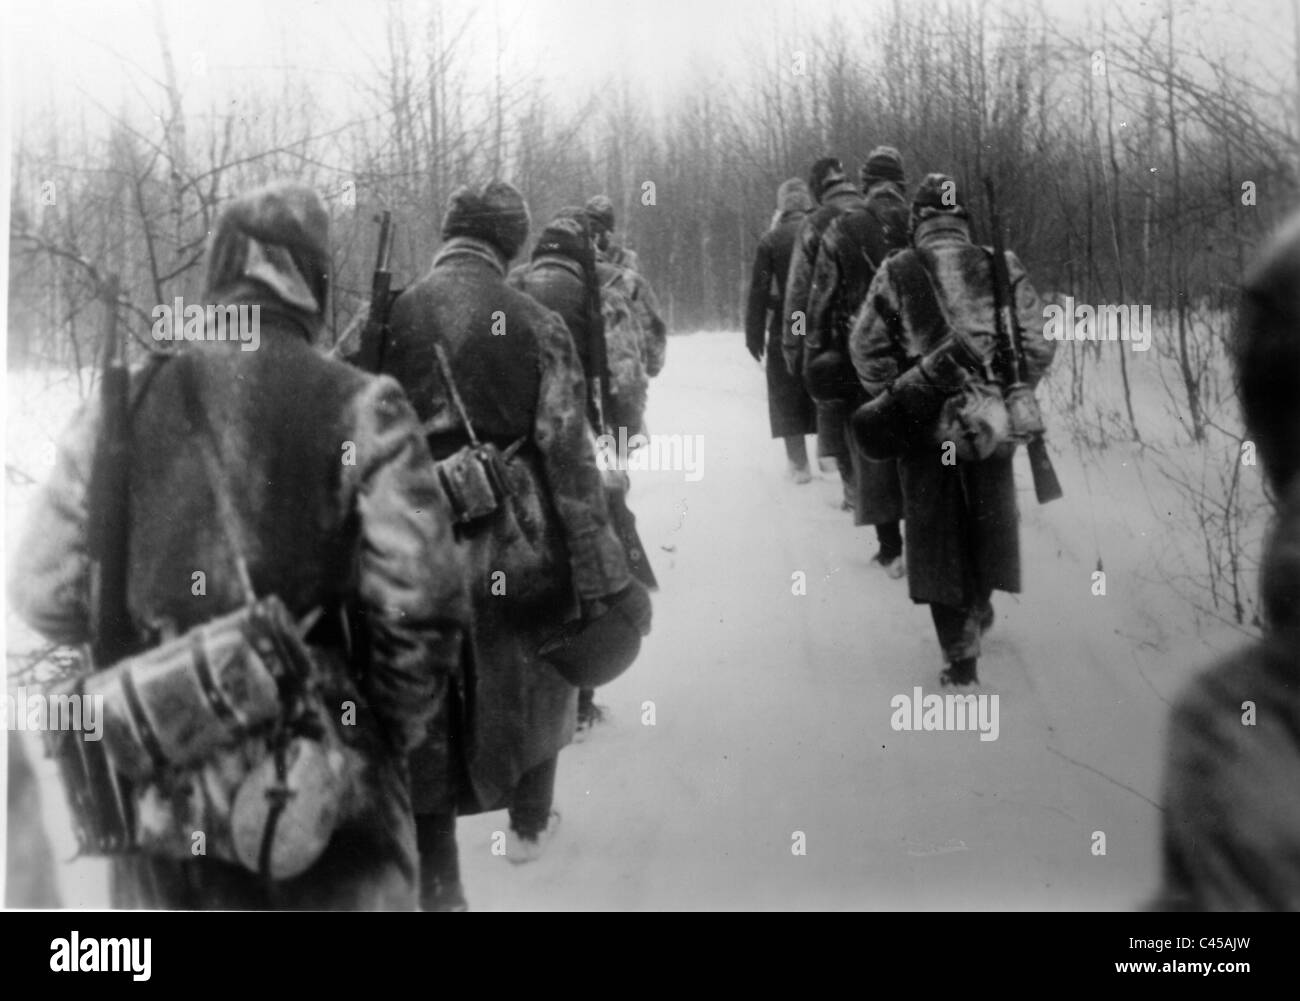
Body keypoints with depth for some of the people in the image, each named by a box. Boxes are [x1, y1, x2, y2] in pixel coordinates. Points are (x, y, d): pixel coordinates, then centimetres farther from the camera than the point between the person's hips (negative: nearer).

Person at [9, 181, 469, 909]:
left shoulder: (122, 406, -3)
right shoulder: (359, 409, -12)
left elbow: (47, 597, 0)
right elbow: (421, 604, -15)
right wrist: (392, 732, 3)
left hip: (161, 791, 3)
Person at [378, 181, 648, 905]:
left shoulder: (386, 319, -4)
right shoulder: (535, 324, -8)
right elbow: (571, 457, -10)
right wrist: (604, 580, -7)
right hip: (519, 551, 0)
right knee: (531, 682, 26)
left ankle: (436, 888, 11)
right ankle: (530, 824, 46)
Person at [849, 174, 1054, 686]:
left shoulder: (897, 272, -4)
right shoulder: (1001, 269, -1)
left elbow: (867, 347, -6)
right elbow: (1038, 343, -4)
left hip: (925, 427, -1)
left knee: (938, 535, 8)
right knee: (987, 520, 23)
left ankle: (961, 656, 6)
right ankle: (978, 612, 43)